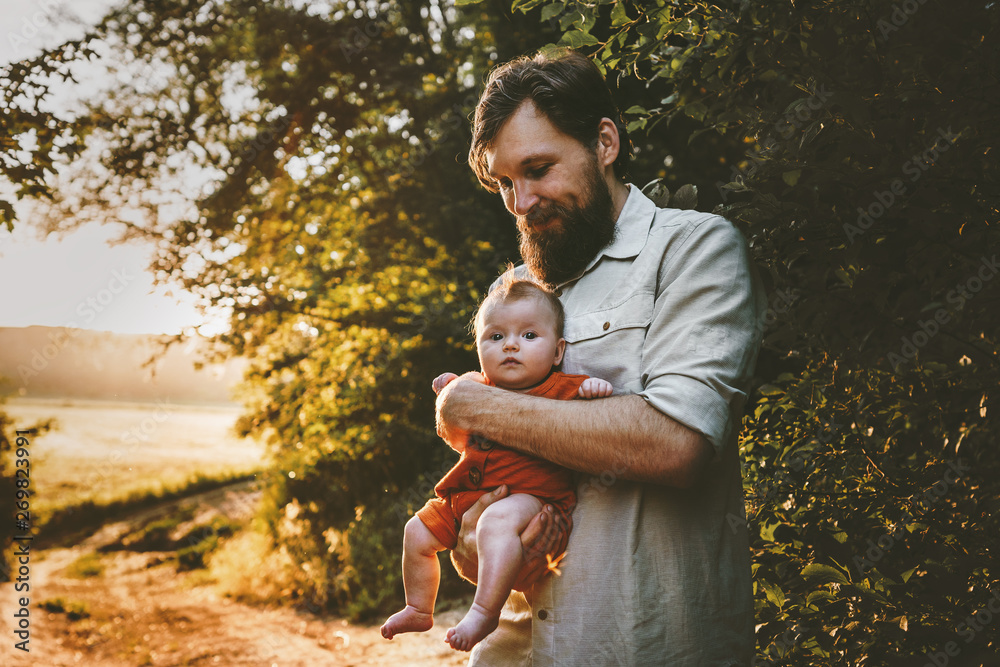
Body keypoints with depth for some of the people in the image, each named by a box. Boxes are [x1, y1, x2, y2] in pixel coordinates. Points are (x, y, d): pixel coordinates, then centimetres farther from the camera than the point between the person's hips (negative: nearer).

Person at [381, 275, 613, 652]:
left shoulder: (562, 390, -6)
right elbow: (463, 441, 27)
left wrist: (597, 389, -32)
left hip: (531, 496, -7)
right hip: (468, 495, 8)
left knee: (499, 521, -38)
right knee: (418, 531, 12)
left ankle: (485, 612, -31)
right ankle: (419, 610, 31)